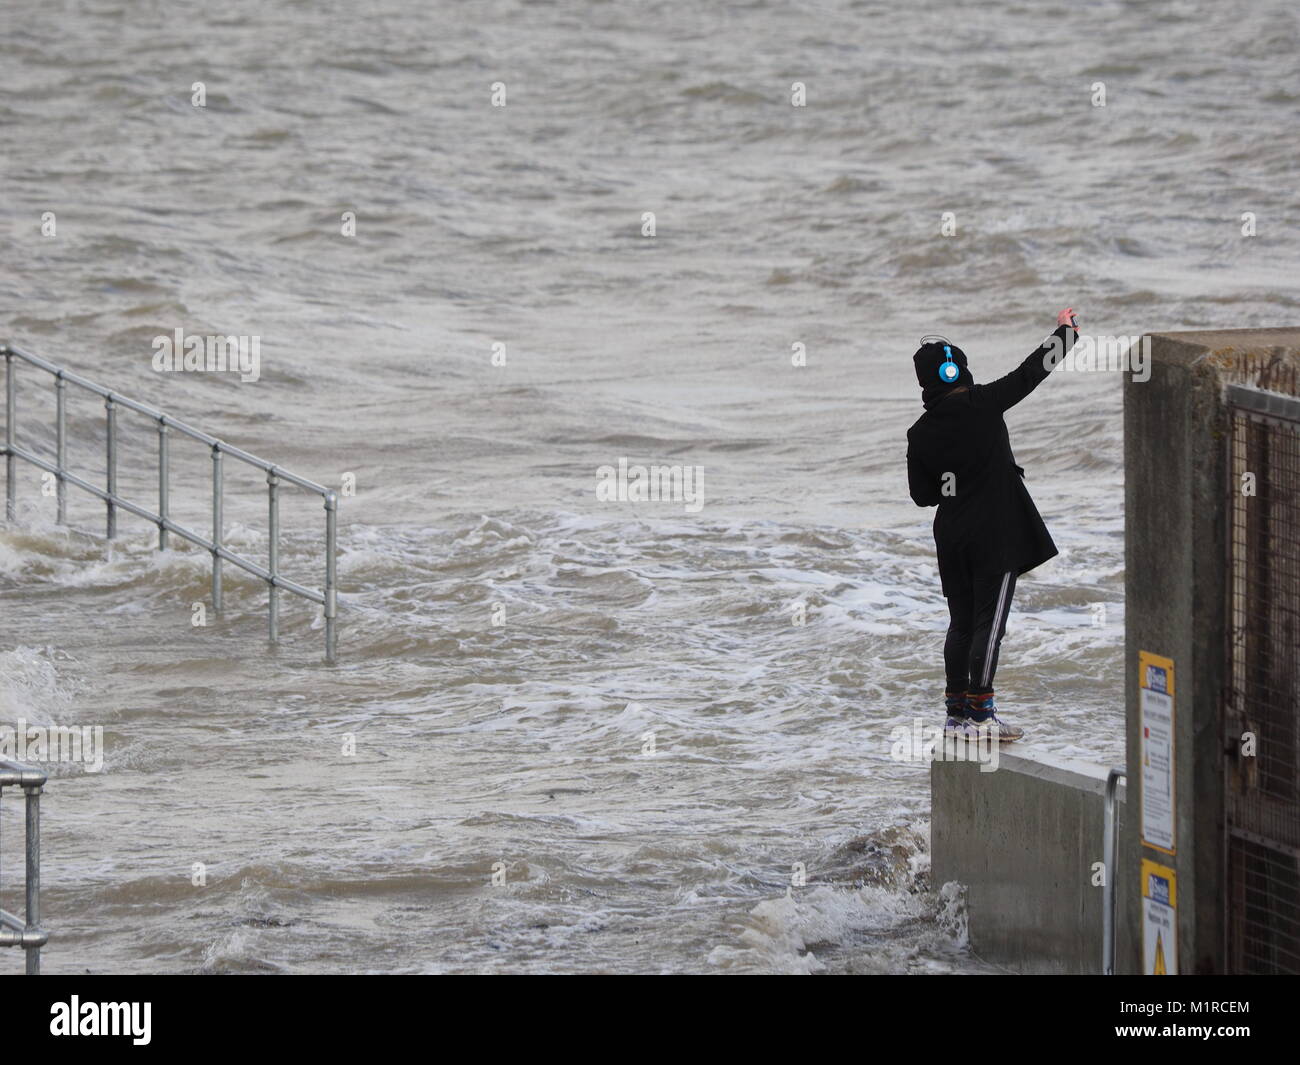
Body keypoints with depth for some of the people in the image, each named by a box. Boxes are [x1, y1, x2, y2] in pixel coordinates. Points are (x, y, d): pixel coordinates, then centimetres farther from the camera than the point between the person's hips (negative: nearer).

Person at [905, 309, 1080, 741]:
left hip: (950, 535, 4)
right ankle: (980, 714, -3)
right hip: (995, 535, -4)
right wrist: (1066, 331, 9)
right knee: (989, 621, -1)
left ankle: (957, 712, 16)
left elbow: (922, 494, 5)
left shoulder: (921, 434, -1)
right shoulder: (983, 405, -13)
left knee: (961, 622, 14)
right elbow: (1030, 372, -4)